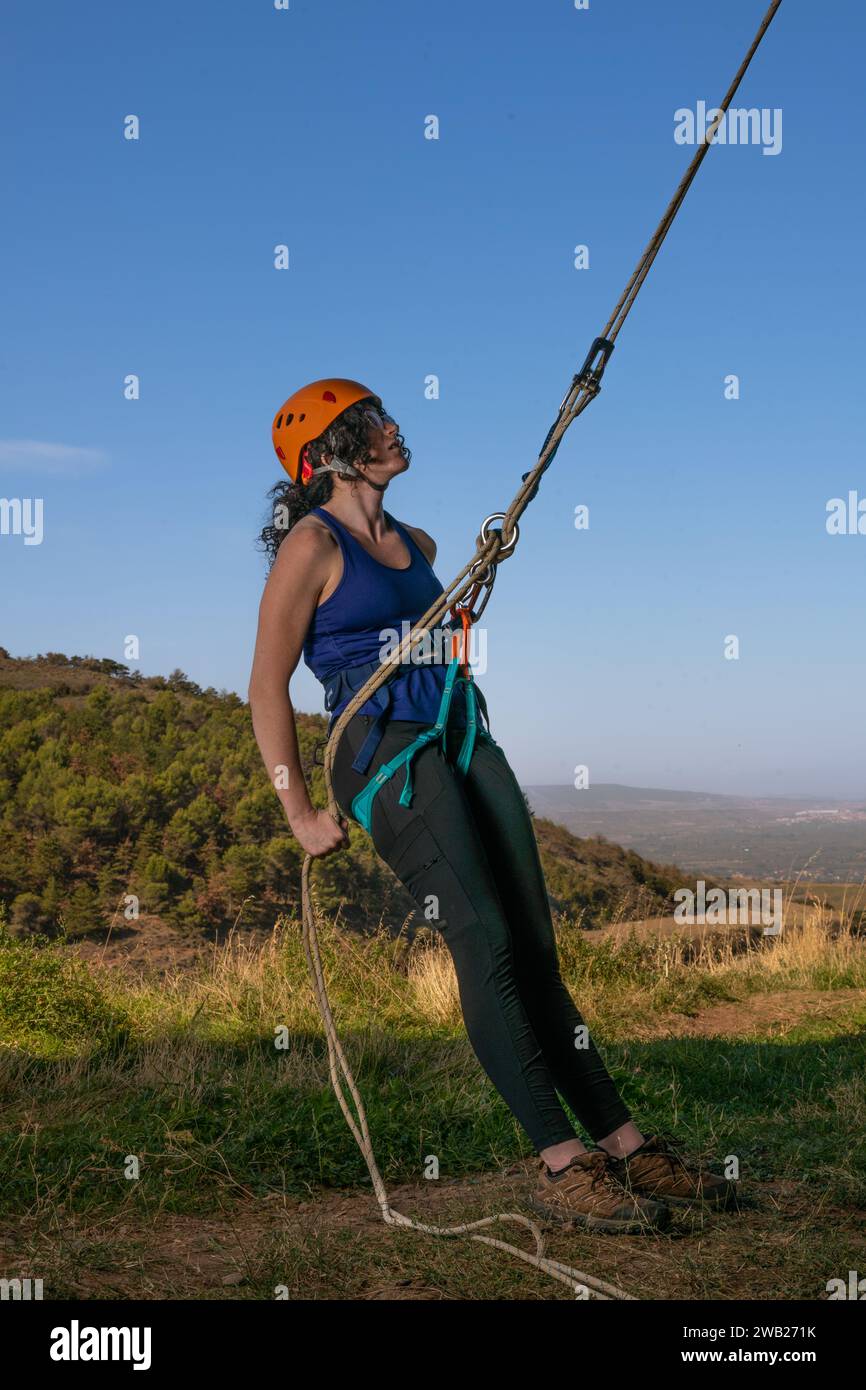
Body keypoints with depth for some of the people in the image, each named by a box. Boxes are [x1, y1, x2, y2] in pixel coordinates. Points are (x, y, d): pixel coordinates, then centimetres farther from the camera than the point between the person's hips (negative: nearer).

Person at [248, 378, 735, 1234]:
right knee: (485, 938, -19)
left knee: (534, 949, 1)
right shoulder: (312, 544, -1)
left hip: (463, 741, 7)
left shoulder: (417, 544, 21)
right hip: (384, 749, -7)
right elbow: (268, 687, -4)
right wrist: (300, 815, -6)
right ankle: (560, 1164, -18)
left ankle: (623, 1144, 2)